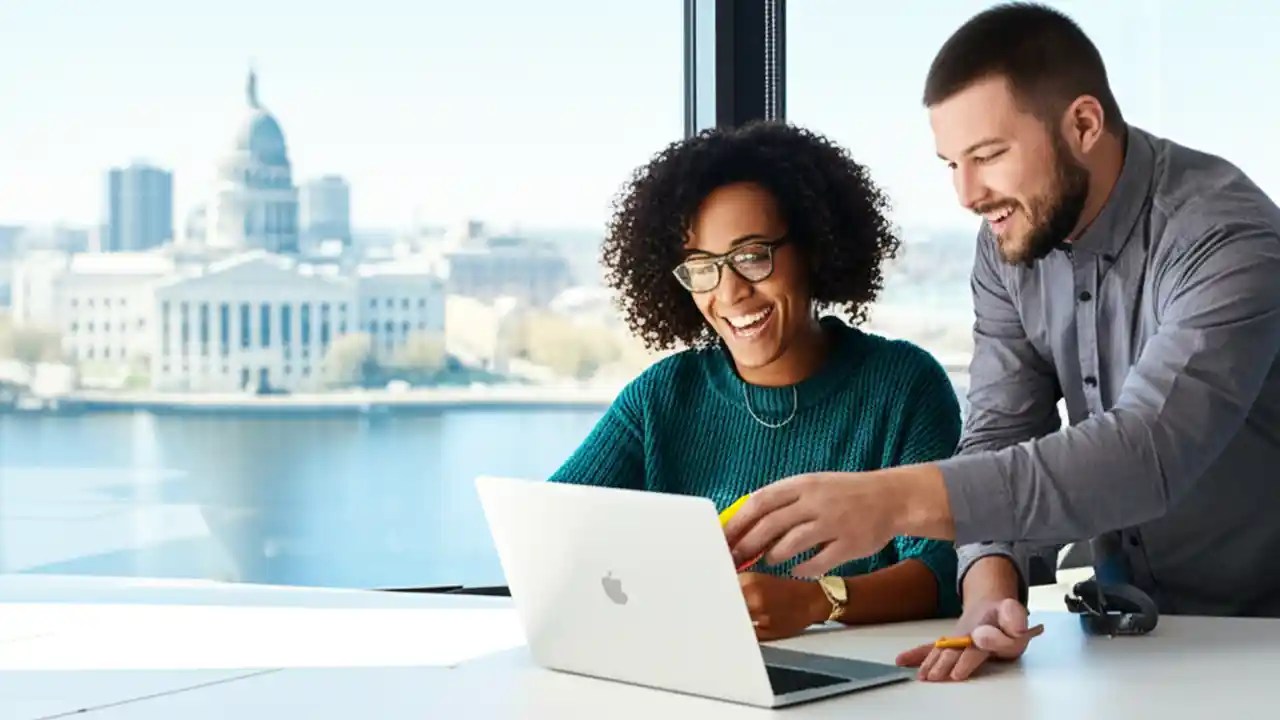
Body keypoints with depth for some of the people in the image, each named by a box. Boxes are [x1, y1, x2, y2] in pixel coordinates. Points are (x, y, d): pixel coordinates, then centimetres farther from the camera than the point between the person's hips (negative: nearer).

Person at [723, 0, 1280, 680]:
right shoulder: (1010, 244, -3)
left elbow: (1149, 451, -34)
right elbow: (999, 438, -6)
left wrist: (899, 497, -43)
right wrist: (990, 589, -26)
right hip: (1135, 614, 4)